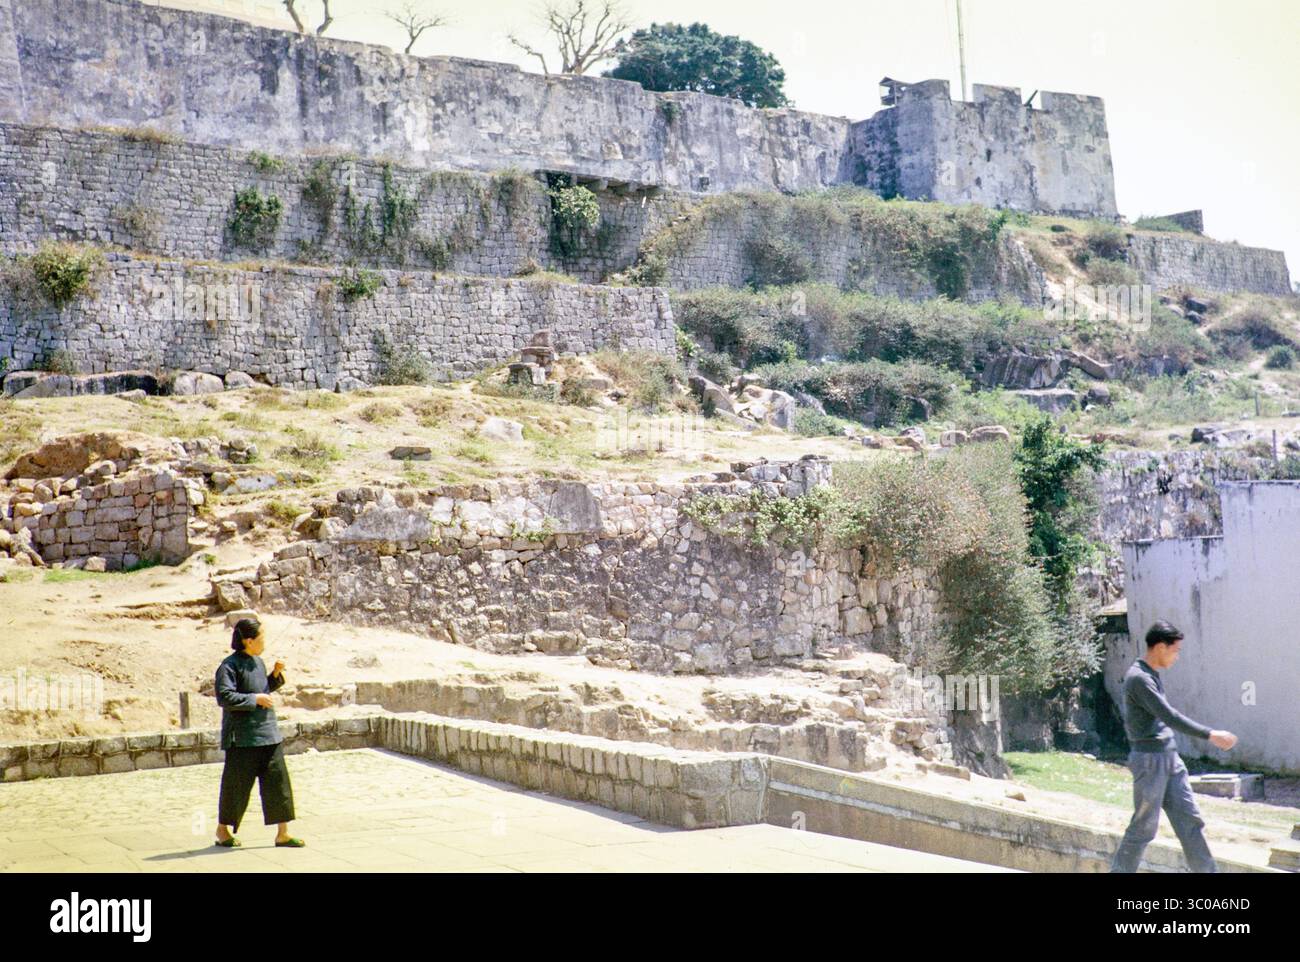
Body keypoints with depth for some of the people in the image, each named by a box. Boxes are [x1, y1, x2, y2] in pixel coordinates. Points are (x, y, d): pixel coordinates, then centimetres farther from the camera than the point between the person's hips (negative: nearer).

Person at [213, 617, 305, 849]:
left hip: (269, 734, 7)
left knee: (278, 780, 3)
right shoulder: (230, 665, -12)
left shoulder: (258, 662, 13)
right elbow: (225, 697, -22)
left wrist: (276, 675, 9)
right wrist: (255, 699, -19)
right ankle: (223, 829, 23)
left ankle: (283, 833, 7)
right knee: (237, 784, 4)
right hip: (243, 738, -7)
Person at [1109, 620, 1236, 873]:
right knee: (1144, 827, -2)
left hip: (1170, 759, 9)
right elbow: (1169, 716, -24)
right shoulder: (1138, 678, -17)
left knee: (1190, 820, 5)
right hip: (1149, 760, -9)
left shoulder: (1152, 675, 14)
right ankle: (1120, 871, 9)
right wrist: (1210, 735, -24)